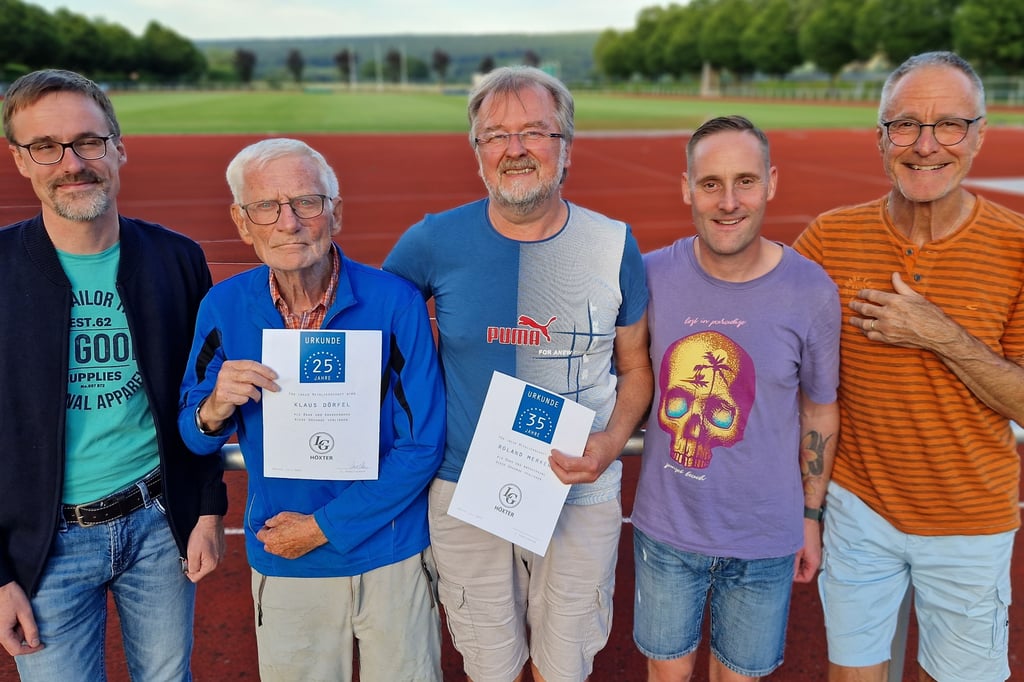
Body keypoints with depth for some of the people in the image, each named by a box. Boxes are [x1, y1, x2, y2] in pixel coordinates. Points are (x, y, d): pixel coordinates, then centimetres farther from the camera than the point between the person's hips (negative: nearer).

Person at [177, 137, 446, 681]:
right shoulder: (224, 306, -9)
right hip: (281, 561, 2)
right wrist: (214, 410, -21)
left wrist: (325, 526, -13)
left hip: (390, 555, -2)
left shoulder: (394, 302, -17)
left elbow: (422, 445, -13)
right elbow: (196, 437, 1)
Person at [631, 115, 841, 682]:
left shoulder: (811, 290, -12)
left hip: (764, 539, -1)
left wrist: (811, 516, 5)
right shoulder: (652, 274, -11)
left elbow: (819, 411, -1)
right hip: (665, 529, 1)